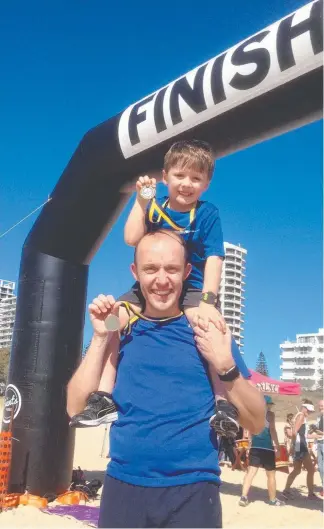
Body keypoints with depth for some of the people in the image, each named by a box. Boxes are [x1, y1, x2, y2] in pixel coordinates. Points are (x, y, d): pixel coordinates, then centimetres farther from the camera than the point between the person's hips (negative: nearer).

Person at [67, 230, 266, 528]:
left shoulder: (209, 333, -4)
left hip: (192, 491, -1)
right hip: (122, 487, 2)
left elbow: (256, 423, -3)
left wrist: (225, 365, -19)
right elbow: (76, 409, -2)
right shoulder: (120, 331, 2)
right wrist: (100, 338, -10)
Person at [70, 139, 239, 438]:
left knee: (209, 325, -35)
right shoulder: (155, 207, 5)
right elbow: (131, 238, -10)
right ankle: (103, 397, -10)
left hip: (192, 287, -3)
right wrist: (141, 199, -9)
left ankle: (224, 402, -27)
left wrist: (208, 300, -29)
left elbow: (214, 259, -15)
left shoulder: (208, 214, -5)